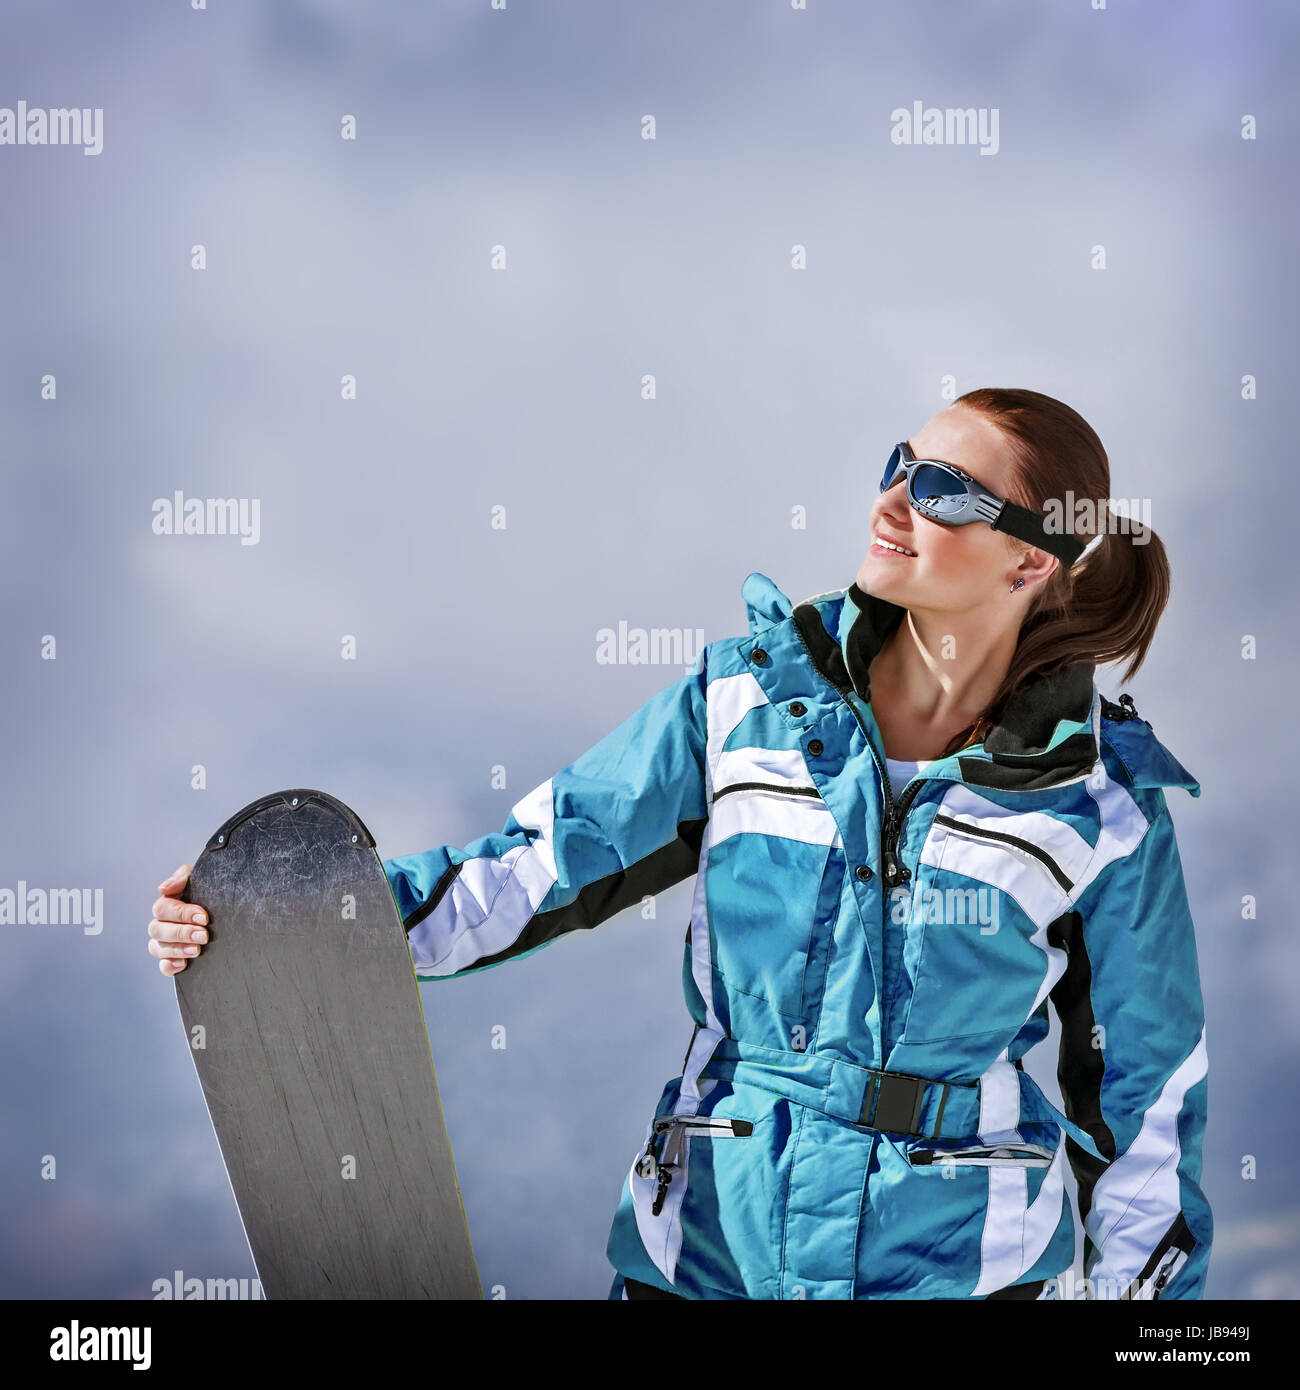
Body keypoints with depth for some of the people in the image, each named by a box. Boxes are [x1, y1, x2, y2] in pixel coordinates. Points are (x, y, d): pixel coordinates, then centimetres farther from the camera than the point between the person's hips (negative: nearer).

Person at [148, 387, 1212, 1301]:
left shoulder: (1103, 806, -6)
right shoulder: (752, 696, -2)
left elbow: (1144, 1094, 2)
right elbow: (536, 868, -2)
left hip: (960, 1264, -1)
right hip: (715, 1243, 2)